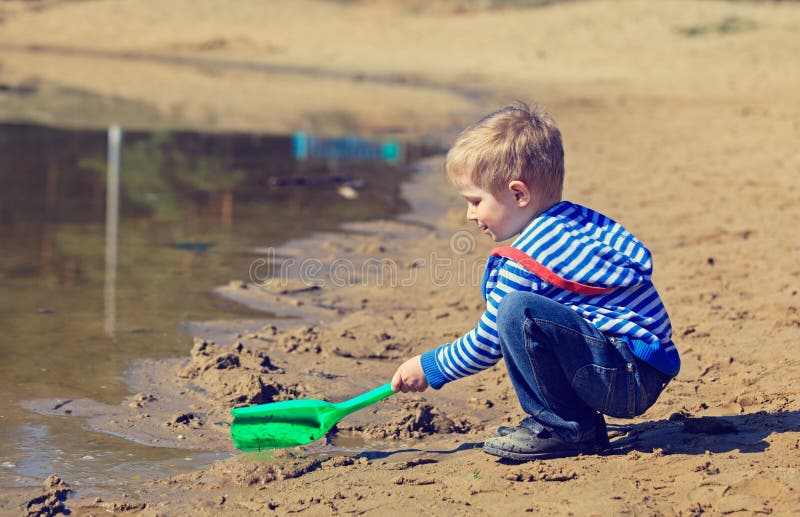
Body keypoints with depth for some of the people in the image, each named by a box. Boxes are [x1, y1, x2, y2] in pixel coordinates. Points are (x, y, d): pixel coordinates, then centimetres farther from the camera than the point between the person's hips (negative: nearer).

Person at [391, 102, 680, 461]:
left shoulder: (525, 260, -14)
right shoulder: (576, 218, 11)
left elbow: (488, 343, -6)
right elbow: (639, 257, 26)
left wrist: (430, 367, 11)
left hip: (629, 379, -10)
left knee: (518, 310, -26)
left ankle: (564, 428, -10)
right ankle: (578, 423, 15)